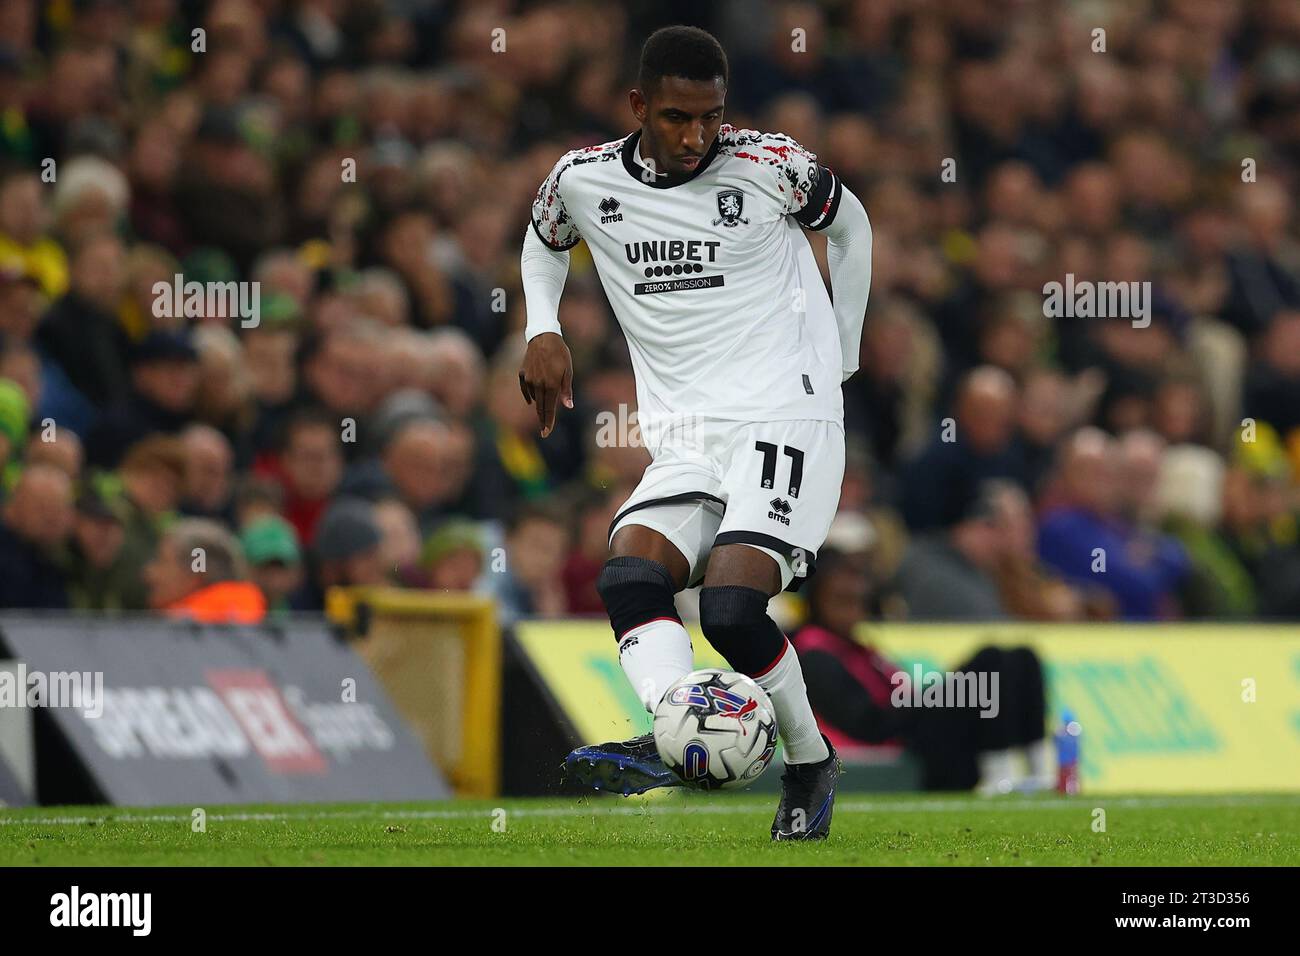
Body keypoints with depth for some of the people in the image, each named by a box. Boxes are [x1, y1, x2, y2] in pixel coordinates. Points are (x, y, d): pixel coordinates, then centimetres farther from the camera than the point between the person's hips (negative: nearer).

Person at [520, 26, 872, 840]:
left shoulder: (772, 169, -5)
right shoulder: (585, 182, 4)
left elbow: (850, 224, 15)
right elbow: (545, 242, 28)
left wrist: (840, 359, 17)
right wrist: (543, 330, 11)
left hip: (785, 415, -4)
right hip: (684, 436, 4)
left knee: (732, 604, -22)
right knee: (630, 576, -24)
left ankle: (811, 763, -1)